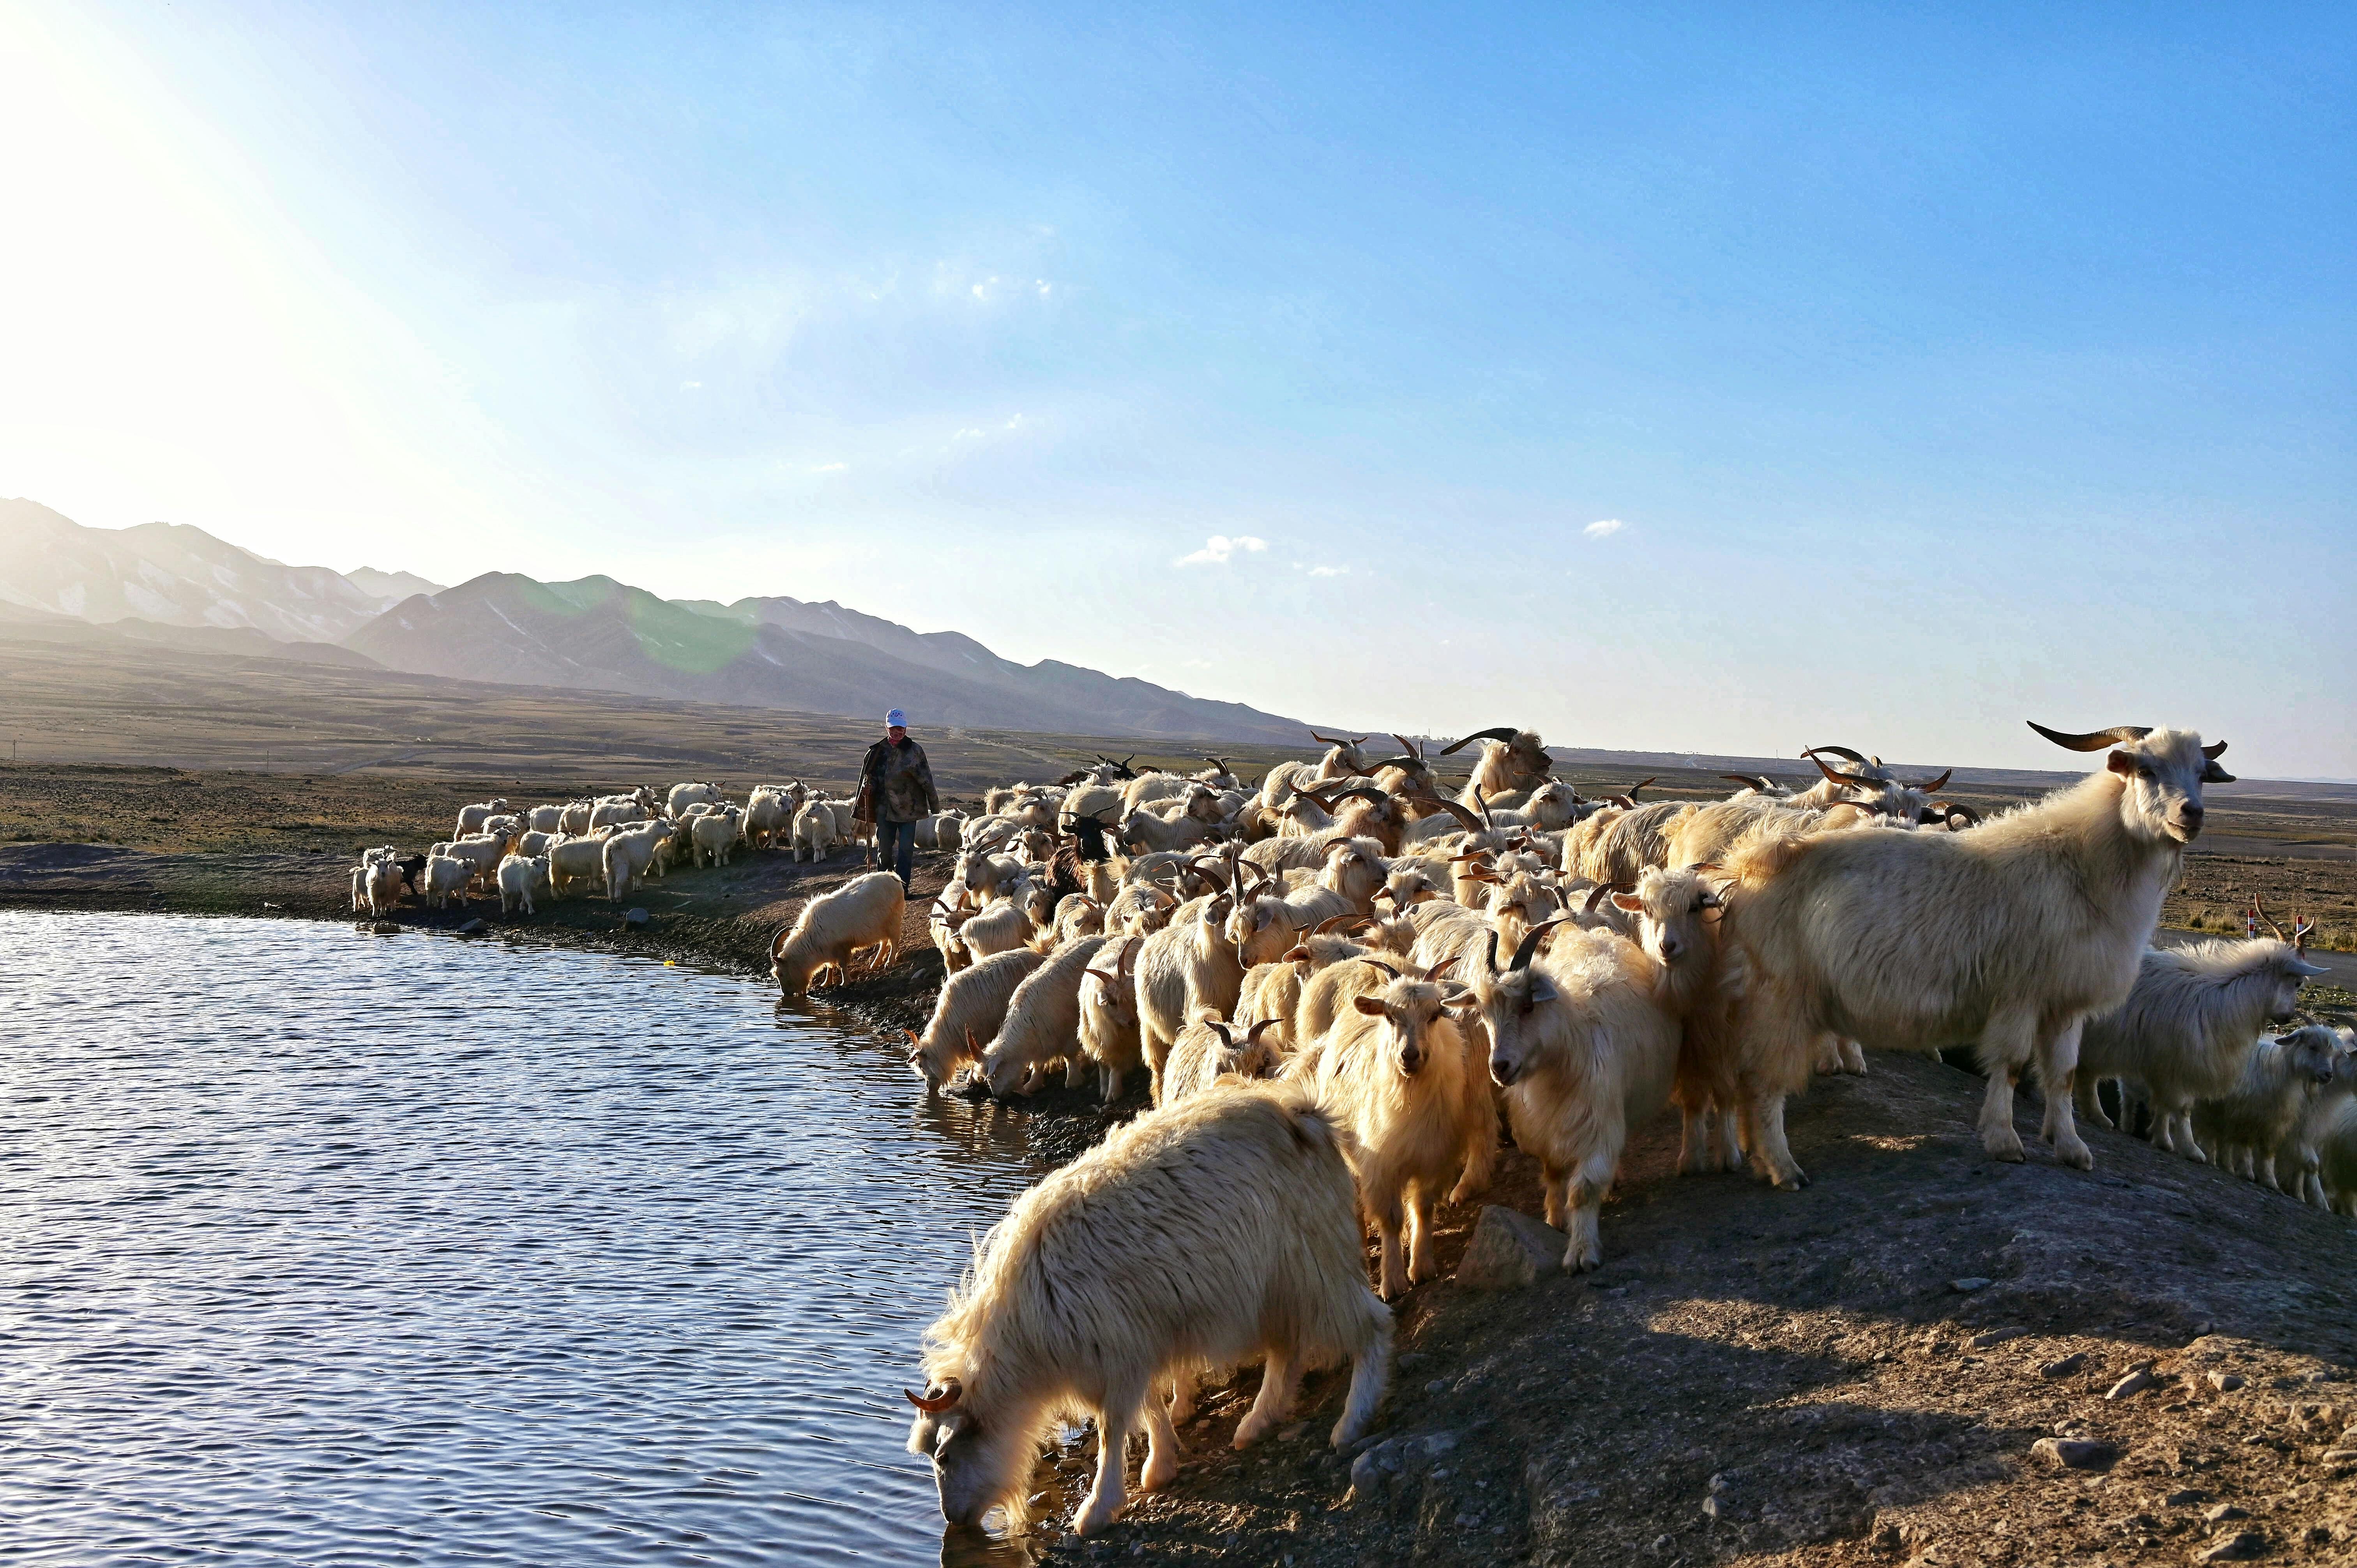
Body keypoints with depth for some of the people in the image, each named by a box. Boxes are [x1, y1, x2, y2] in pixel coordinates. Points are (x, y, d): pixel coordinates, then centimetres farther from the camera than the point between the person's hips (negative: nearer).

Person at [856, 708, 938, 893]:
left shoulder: (915, 751, -2)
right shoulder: (878, 751, 4)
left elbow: (926, 780, 1)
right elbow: (869, 775, 14)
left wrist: (935, 807, 3)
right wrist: (869, 786, -9)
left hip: (908, 809, -2)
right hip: (885, 808, 2)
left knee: (906, 848, -4)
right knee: (884, 849, 6)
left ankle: (902, 885, 2)